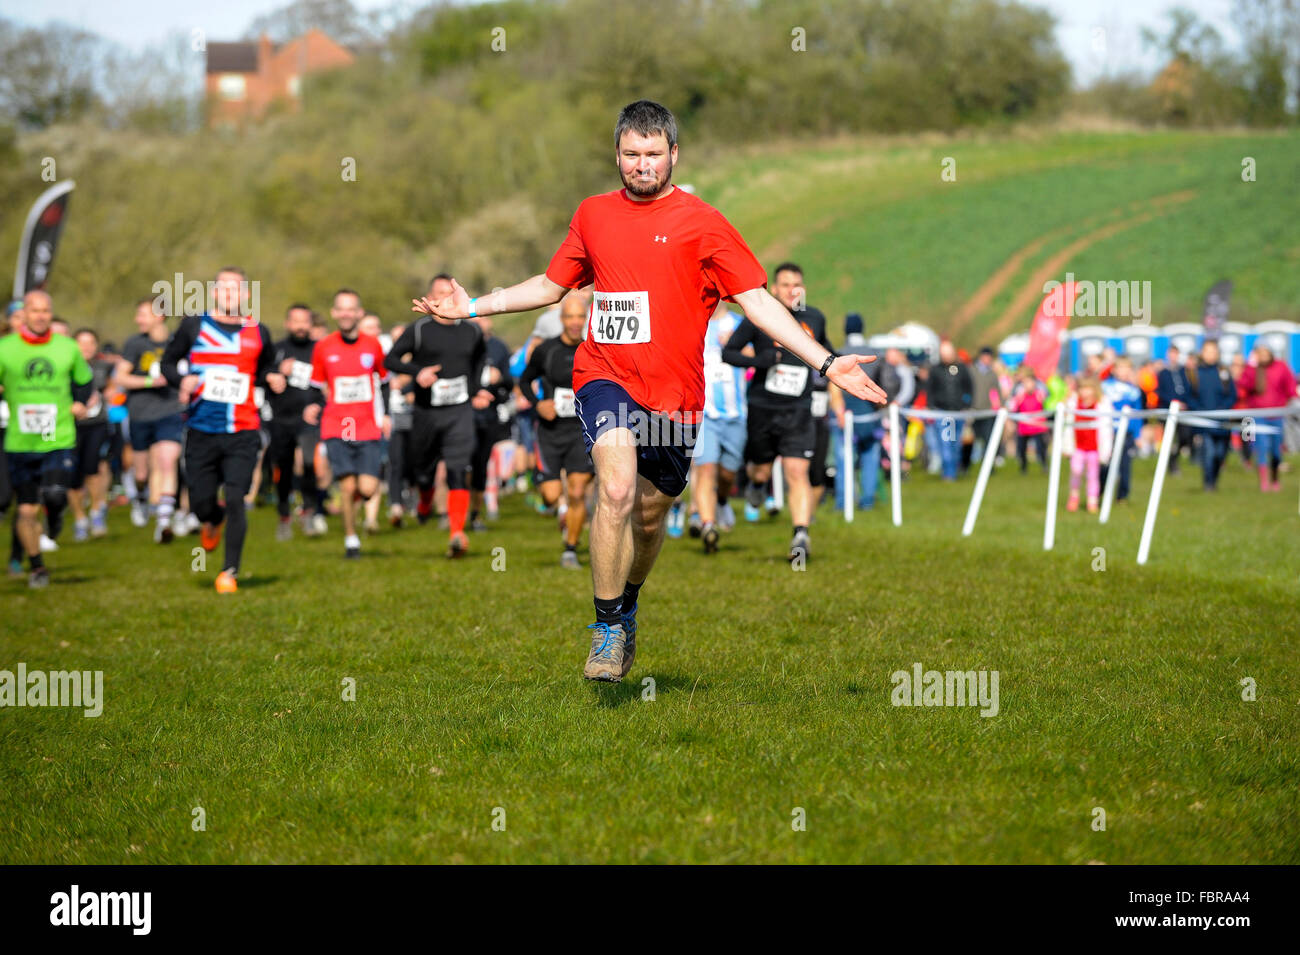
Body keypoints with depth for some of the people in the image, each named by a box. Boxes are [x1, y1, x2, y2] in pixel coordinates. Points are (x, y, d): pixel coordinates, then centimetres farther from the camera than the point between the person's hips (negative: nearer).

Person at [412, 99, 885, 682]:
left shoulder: (701, 223, 1)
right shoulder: (593, 214, 11)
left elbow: (757, 302, -2)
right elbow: (551, 285, 25)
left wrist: (825, 363, -10)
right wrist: (472, 307, 20)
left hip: (672, 393, 0)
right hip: (606, 377, 0)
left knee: (650, 515, 11)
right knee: (616, 490, -24)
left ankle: (627, 605, 41)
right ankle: (608, 629, -12)